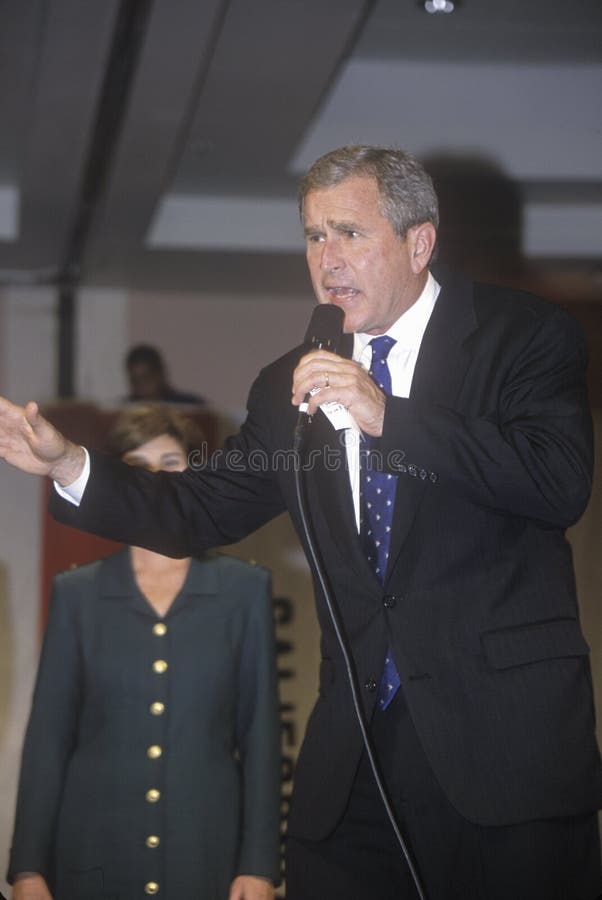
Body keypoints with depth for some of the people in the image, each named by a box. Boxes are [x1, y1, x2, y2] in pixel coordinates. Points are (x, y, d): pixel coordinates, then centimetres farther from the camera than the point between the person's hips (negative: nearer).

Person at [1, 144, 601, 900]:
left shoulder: (526, 336, -2)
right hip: (354, 749, 4)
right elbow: (202, 512, 14)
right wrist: (69, 464, 0)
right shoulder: (290, 386, 13)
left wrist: (388, 417, -22)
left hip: (503, 736, -4)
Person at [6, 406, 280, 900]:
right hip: (95, 859, 0)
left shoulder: (245, 588, 4)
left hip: (207, 857, 0)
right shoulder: (77, 593, 5)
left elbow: (261, 734, 2)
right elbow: (47, 736, 3)